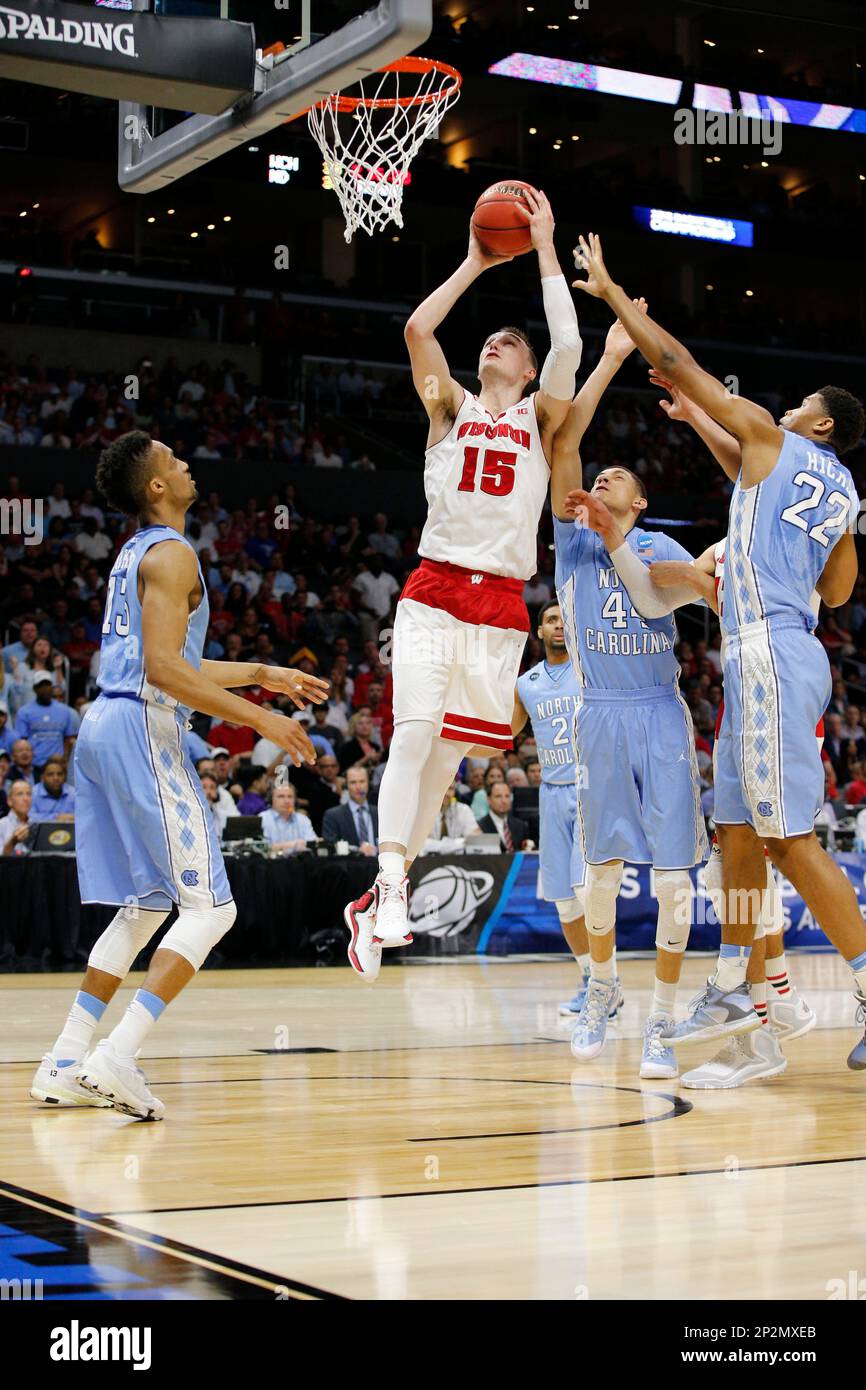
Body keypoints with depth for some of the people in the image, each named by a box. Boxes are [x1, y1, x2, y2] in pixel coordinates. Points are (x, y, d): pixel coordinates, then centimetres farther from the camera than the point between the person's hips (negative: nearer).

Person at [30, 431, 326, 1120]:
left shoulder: (136, 552, 21)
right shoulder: (171, 554, -9)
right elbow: (164, 668, -20)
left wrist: (264, 674, 31)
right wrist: (260, 718, -17)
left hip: (103, 727, 10)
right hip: (143, 729, -10)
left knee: (146, 905, 16)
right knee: (209, 906, -7)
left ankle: (67, 1063, 14)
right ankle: (117, 1057, -17)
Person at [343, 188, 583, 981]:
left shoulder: (540, 418, 13)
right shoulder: (451, 408, 13)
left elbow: (569, 346, -3)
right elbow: (418, 330, -1)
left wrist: (544, 249, 2)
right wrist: (476, 264, 7)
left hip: (501, 607, 1)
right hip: (434, 594, -1)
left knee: (446, 756, 1)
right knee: (412, 736, -16)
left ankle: (375, 904, 7)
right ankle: (390, 891, -17)